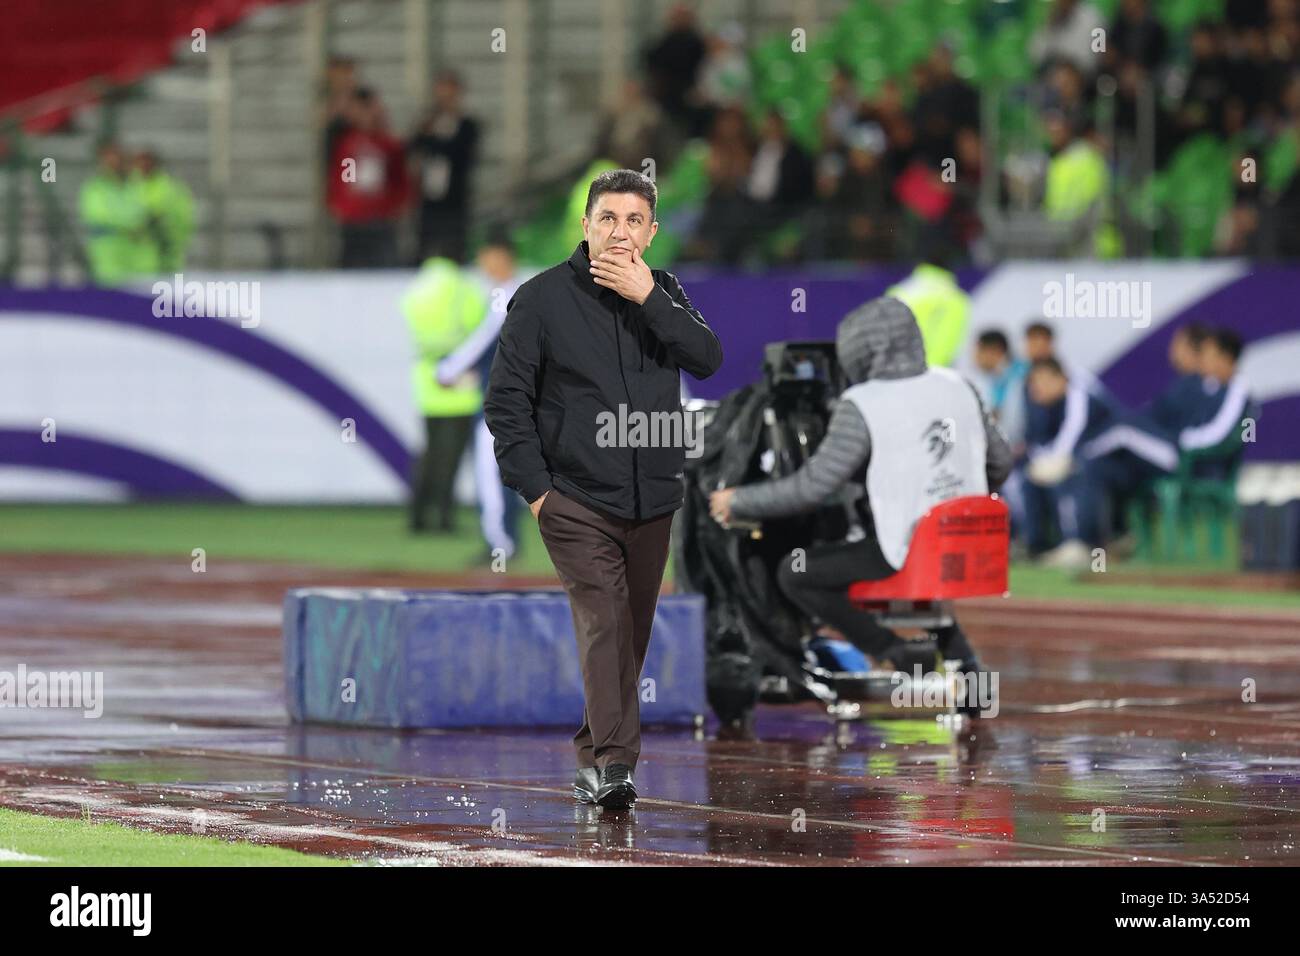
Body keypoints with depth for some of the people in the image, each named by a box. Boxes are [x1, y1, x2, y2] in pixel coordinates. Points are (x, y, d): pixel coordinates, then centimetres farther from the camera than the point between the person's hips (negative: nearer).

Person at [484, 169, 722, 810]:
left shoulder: (663, 294, 8)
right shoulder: (542, 299, -2)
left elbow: (708, 359, -8)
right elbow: (506, 400, -1)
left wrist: (647, 297, -15)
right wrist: (534, 487, -8)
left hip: (653, 503, 4)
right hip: (577, 499, -4)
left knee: (631, 633, 10)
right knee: (602, 621, -17)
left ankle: (596, 756, 24)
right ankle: (613, 762, -21)